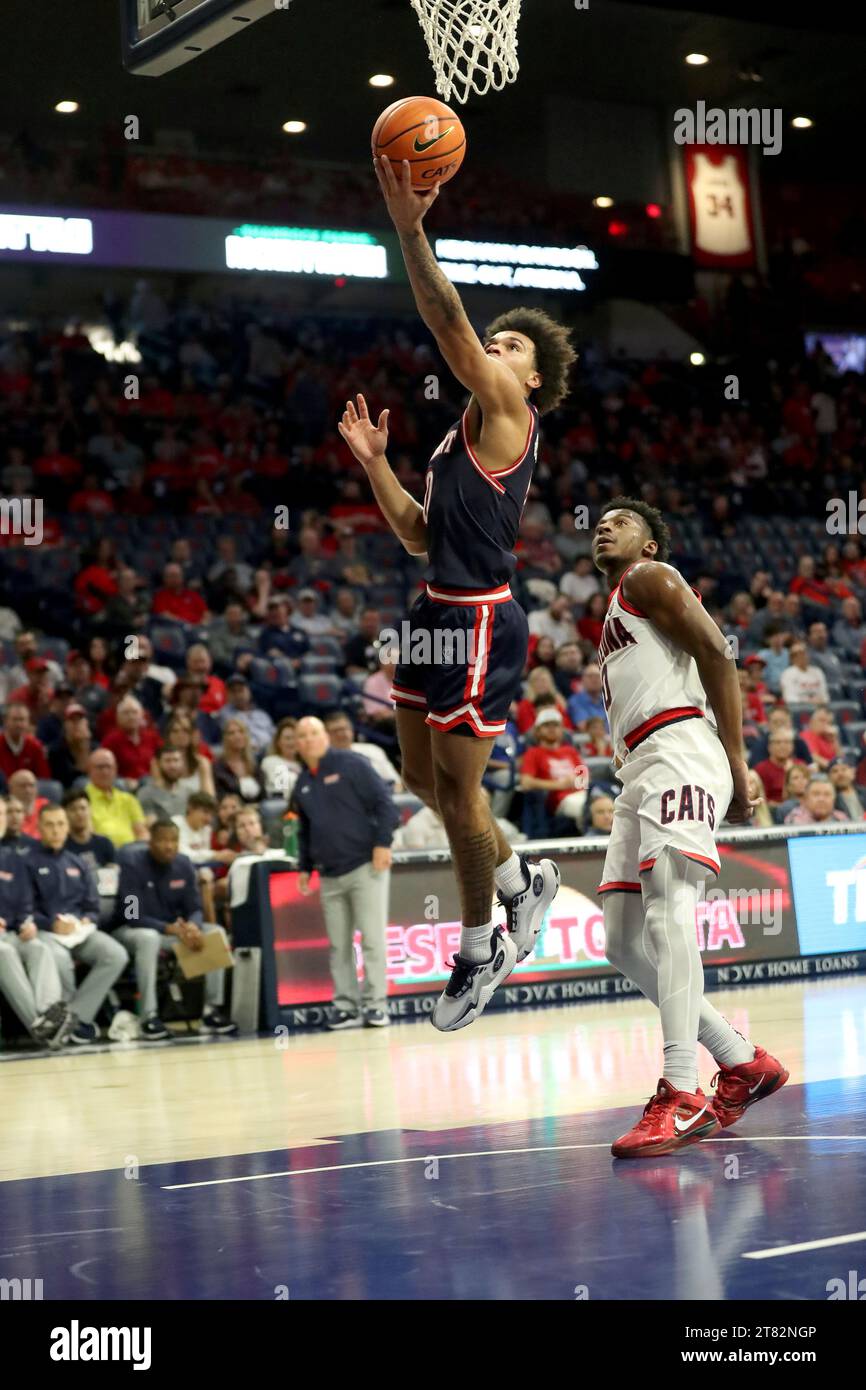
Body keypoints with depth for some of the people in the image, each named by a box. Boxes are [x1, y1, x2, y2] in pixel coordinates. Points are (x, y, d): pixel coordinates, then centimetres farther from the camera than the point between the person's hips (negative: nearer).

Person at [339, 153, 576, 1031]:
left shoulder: (509, 409, -6)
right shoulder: (471, 432, 19)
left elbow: (450, 324, -21)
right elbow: (420, 535, 20)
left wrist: (410, 230, -26)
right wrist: (373, 460, 13)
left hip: (479, 621, -9)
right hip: (438, 612, 9)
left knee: (458, 790, -1)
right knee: (423, 778, 17)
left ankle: (479, 954, 14)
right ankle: (522, 886, 35)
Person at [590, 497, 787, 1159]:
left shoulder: (649, 577, 6)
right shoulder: (616, 620, 33)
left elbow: (717, 654, -7)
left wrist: (736, 765, -13)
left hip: (679, 754, -10)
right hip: (640, 770, 10)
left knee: (667, 909, -25)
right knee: (624, 943, 3)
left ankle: (682, 1097, -35)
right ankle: (744, 1064, 9)